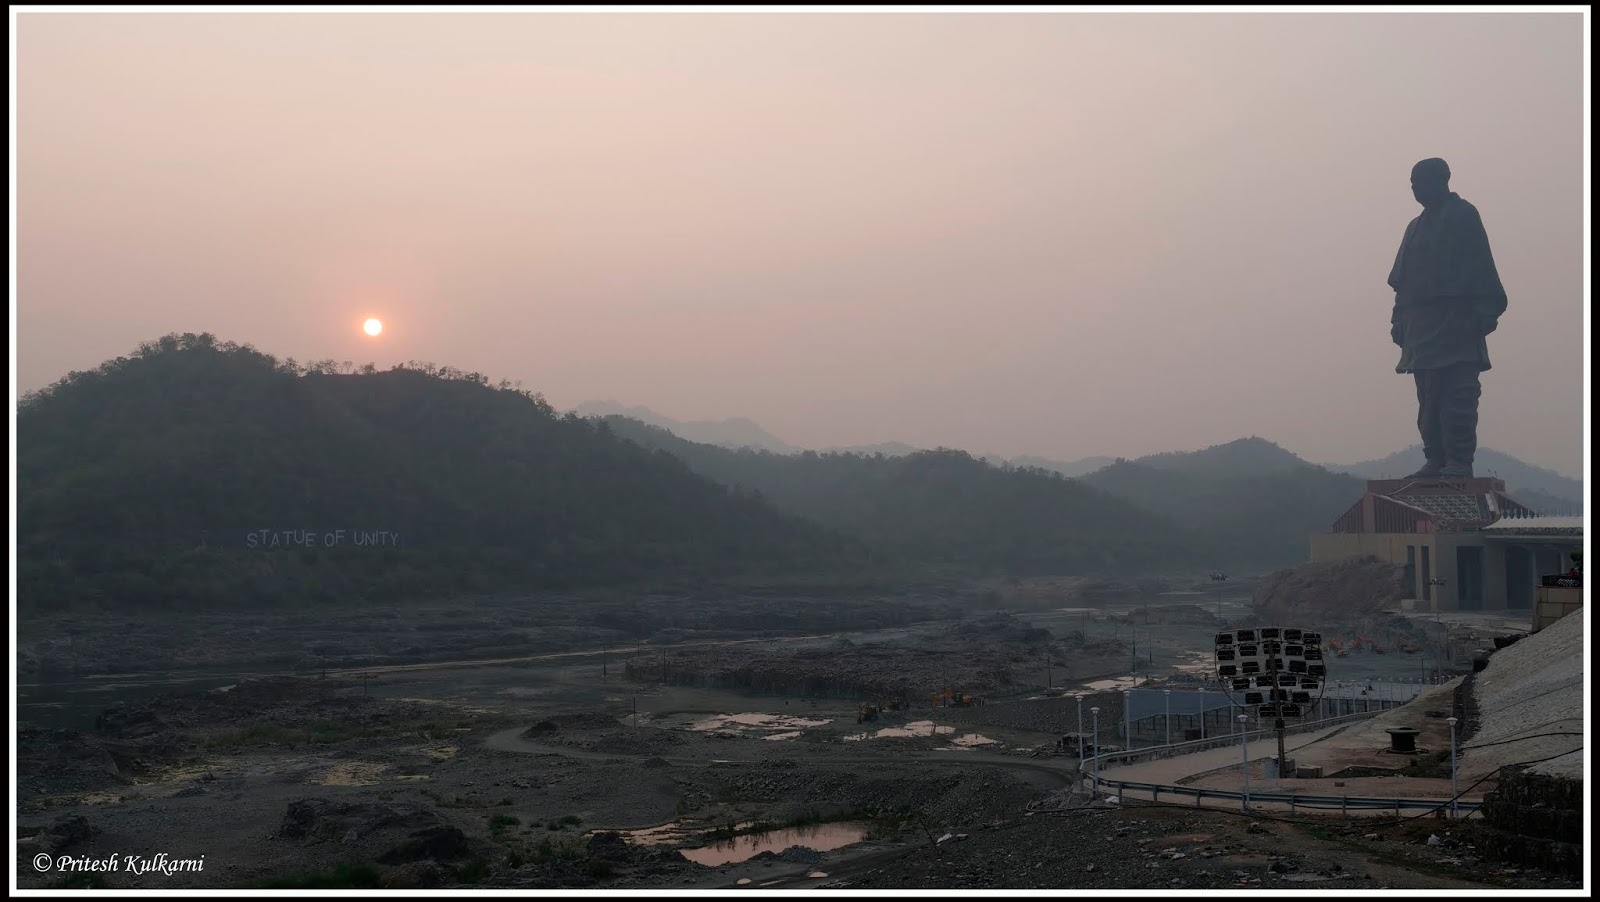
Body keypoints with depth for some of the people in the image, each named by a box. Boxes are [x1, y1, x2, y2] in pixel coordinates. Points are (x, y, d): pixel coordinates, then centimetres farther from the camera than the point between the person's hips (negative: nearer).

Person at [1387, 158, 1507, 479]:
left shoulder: (1463, 215, 0)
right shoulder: (1416, 226, 21)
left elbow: (1481, 269, -8)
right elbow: (1402, 280, 19)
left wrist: (1483, 314, -15)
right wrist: (1400, 321, 12)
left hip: (1456, 324, -8)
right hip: (1423, 329, 8)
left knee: (1457, 396, -10)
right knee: (1428, 399, 7)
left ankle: (1459, 464, -10)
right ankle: (1436, 461, 10)